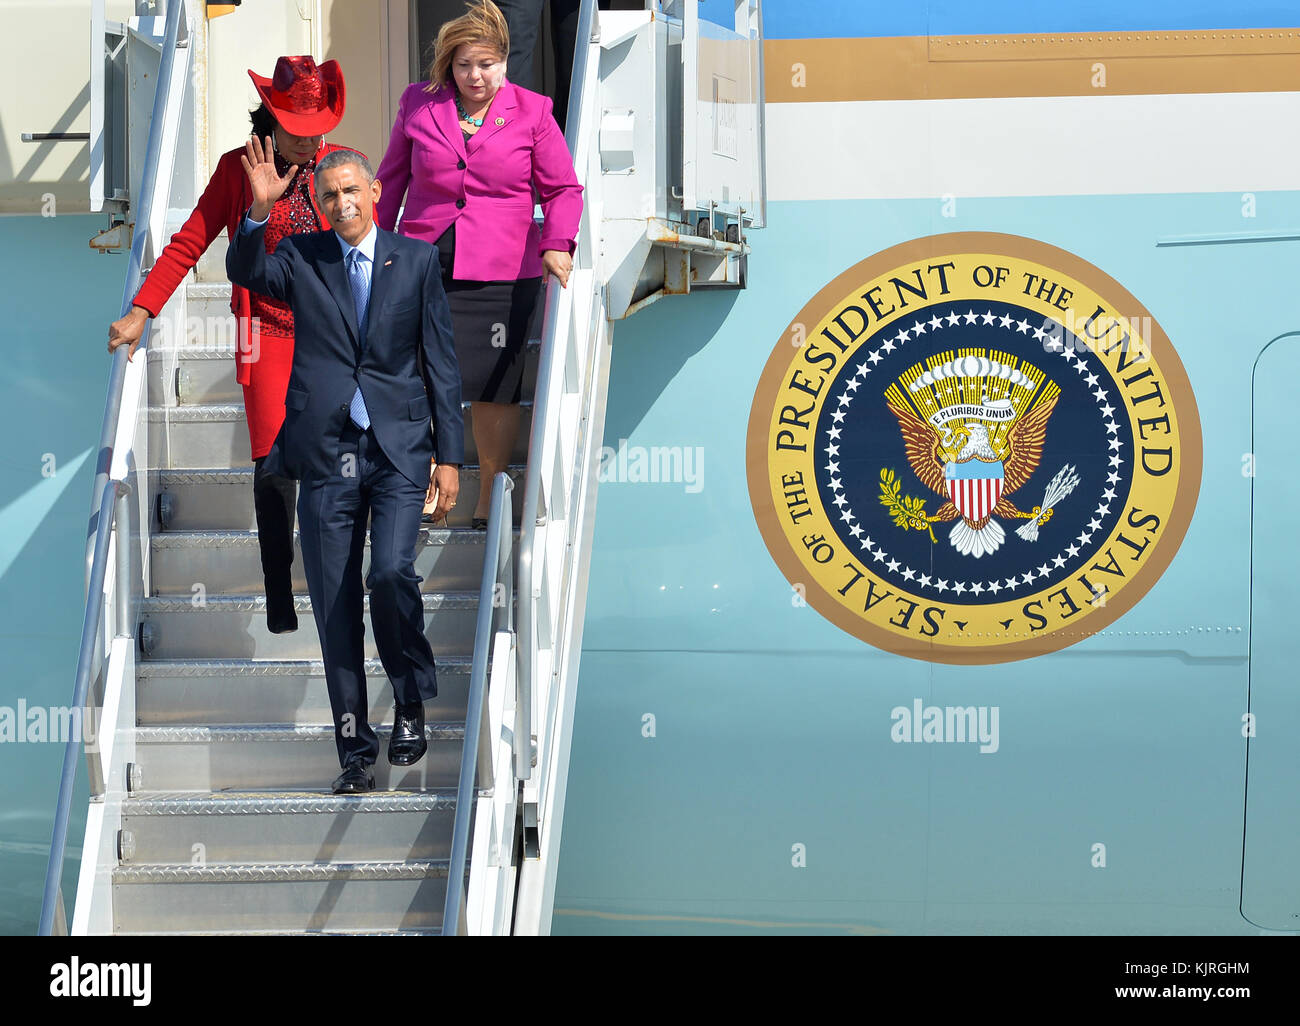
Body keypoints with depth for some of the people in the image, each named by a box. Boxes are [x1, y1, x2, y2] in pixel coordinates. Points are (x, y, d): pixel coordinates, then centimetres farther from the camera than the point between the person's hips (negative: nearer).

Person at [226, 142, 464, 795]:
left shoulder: (416, 260, 8)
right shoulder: (300, 258, 9)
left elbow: (441, 362, 7)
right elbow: (243, 272, -11)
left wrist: (449, 455, 3)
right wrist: (259, 209, -26)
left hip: (398, 449, -1)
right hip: (326, 453, 1)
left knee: (391, 571, -20)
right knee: (334, 605, 2)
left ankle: (411, 701, 4)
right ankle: (355, 748, 12)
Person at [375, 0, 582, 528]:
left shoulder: (531, 113, 2)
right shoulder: (418, 104, 6)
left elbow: (563, 188, 4)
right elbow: (392, 179, 17)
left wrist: (557, 244, -11)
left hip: (501, 273, -1)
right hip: (423, 264, 1)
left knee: (495, 386, 2)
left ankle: (490, 500, 14)